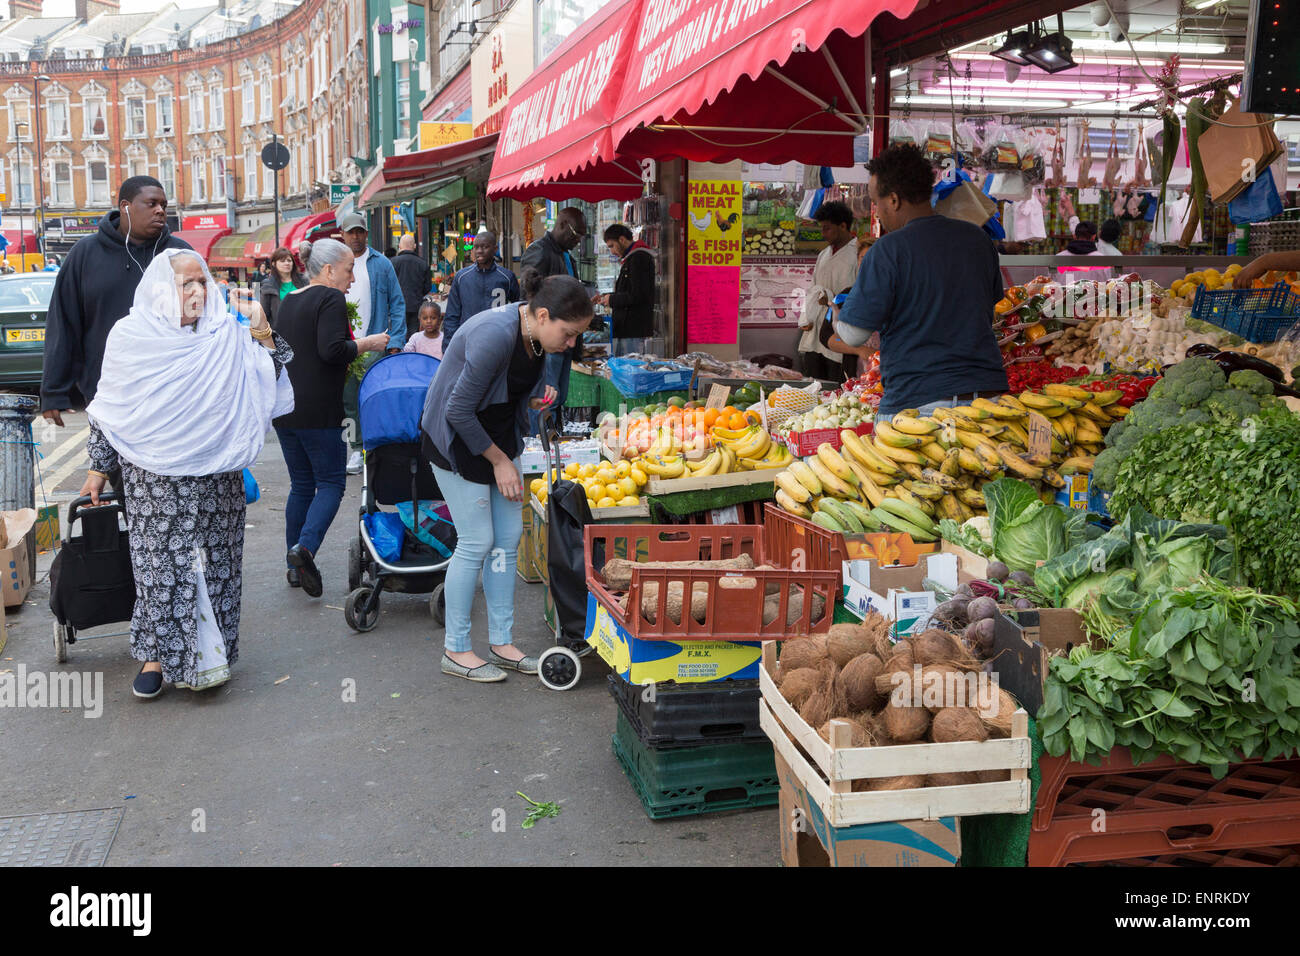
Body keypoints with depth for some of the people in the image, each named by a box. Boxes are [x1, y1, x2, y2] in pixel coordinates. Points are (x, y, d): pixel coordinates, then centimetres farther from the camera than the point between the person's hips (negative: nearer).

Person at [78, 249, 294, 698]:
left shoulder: (226, 335, 2)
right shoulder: (130, 336, 0)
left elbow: (267, 384, 2)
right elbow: (108, 410, 7)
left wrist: (261, 330, -8)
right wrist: (99, 468, 8)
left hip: (214, 477, 2)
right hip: (155, 479, -1)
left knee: (212, 564, 7)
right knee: (159, 564, 1)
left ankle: (208, 652, 20)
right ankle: (157, 653, 14)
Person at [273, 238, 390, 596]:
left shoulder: (288, 301, 17)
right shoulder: (330, 299, -10)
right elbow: (332, 350, -23)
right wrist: (365, 344, -8)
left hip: (284, 409, 8)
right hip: (318, 412, -8)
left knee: (301, 485, 14)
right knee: (331, 482, 0)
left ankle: (295, 566, 14)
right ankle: (306, 547, -21)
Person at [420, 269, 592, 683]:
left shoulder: (537, 334, -5)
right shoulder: (495, 335, -30)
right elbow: (459, 410, -25)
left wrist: (538, 395, -7)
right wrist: (499, 460, -16)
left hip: (499, 432, 8)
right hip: (457, 437, -8)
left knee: (508, 537, 6)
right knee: (476, 542, -7)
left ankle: (502, 641, 17)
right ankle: (456, 650, 7)